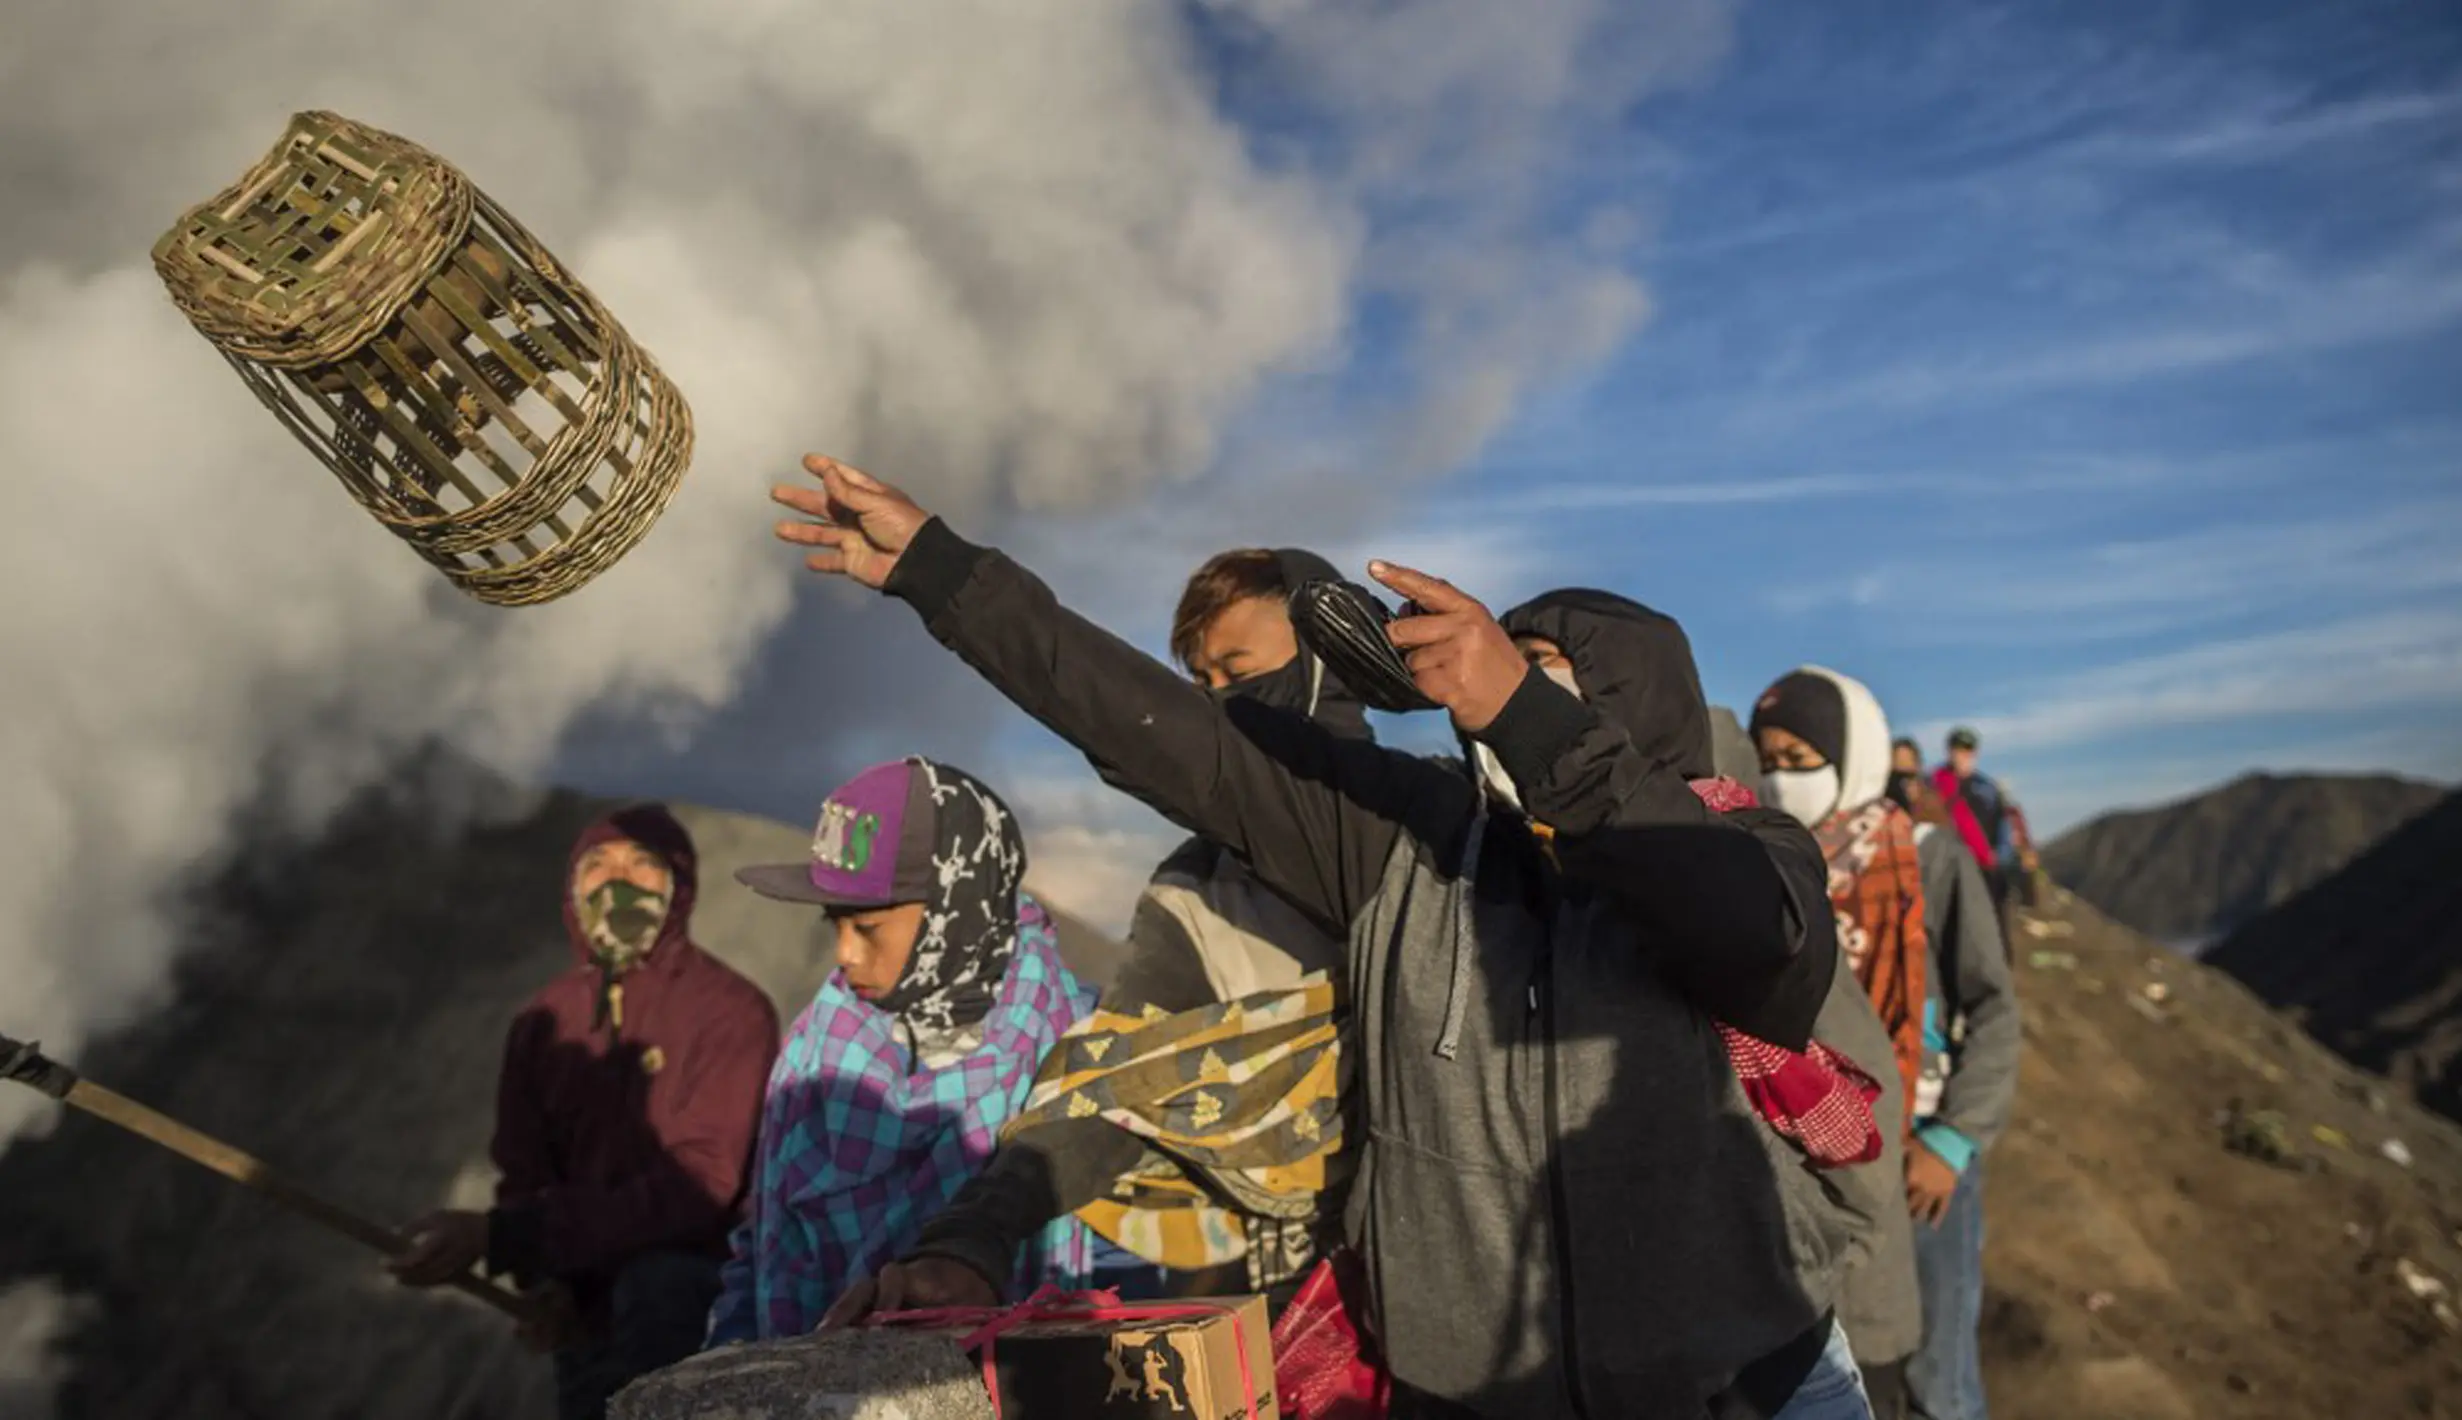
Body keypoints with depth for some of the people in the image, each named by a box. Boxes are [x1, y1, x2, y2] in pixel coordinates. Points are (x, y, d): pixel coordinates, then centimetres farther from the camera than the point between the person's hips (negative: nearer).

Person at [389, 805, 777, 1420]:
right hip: (590, 1314, 5)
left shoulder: (730, 1010, -14)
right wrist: (545, 1280, -14)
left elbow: (695, 1186, -20)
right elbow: (524, 1177, 7)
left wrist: (499, 1237, -24)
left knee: (655, 1283, -33)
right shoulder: (543, 1022, 4)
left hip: (692, 1298, -5)